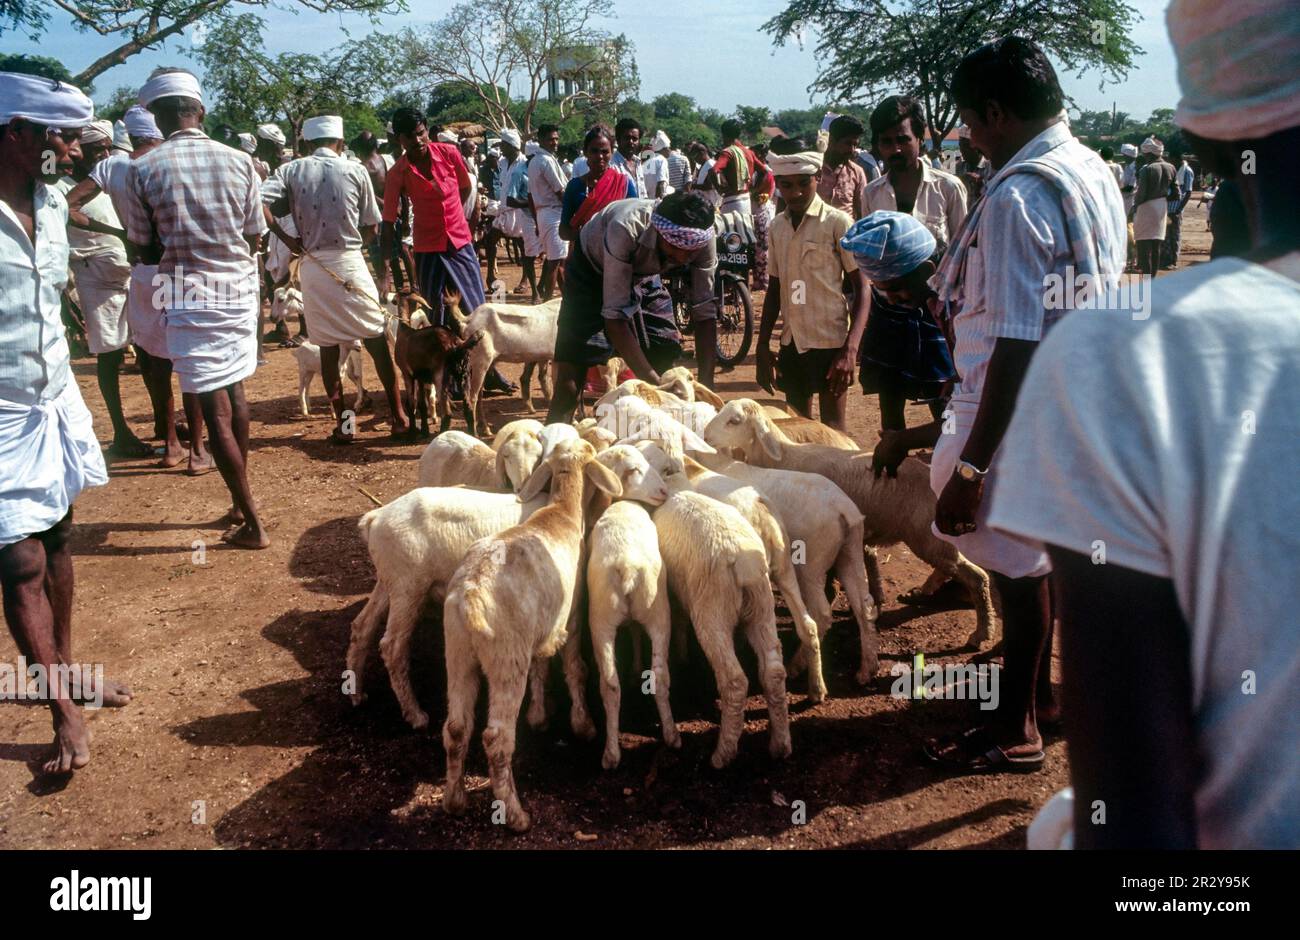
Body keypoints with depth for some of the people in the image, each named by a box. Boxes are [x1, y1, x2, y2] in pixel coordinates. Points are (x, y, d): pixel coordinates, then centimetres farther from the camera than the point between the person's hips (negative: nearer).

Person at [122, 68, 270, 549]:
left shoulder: (143, 169, -7)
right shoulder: (239, 162, -2)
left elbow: (145, 248, 1)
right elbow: (254, 237, 4)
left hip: (188, 297, -3)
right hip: (239, 289, 4)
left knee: (215, 410, 0)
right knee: (235, 393, 19)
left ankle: (253, 524, 2)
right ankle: (241, 503, 28)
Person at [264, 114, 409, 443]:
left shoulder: (292, 171, 3)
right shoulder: (355, 170, 1)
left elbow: (262, 206, -9)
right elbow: (371, 227, 2)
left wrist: (287, 240, 2)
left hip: (312, 266, 2)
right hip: (350, 262, -1)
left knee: (328, 347, 9)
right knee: (376, 341, 6)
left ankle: (343, 422, 9)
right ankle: (398, 416, 7)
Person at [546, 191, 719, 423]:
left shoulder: (704, 237, -29)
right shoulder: (626, 229, -42)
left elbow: (705, 312, -23)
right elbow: (615, 316, -41)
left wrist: (706, 386, -33)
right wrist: (655, 383, -46)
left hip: (645, 274, 4)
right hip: (591, 270, -4)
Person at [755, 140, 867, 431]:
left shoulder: (837, 222, -8)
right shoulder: (778, 226, 8)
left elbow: (861, 288, -9)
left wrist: (850, 350, -18)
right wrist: (763, 346, 11)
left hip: (829, 343, -5)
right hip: (791, 343, 6)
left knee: (831, 429, -2)